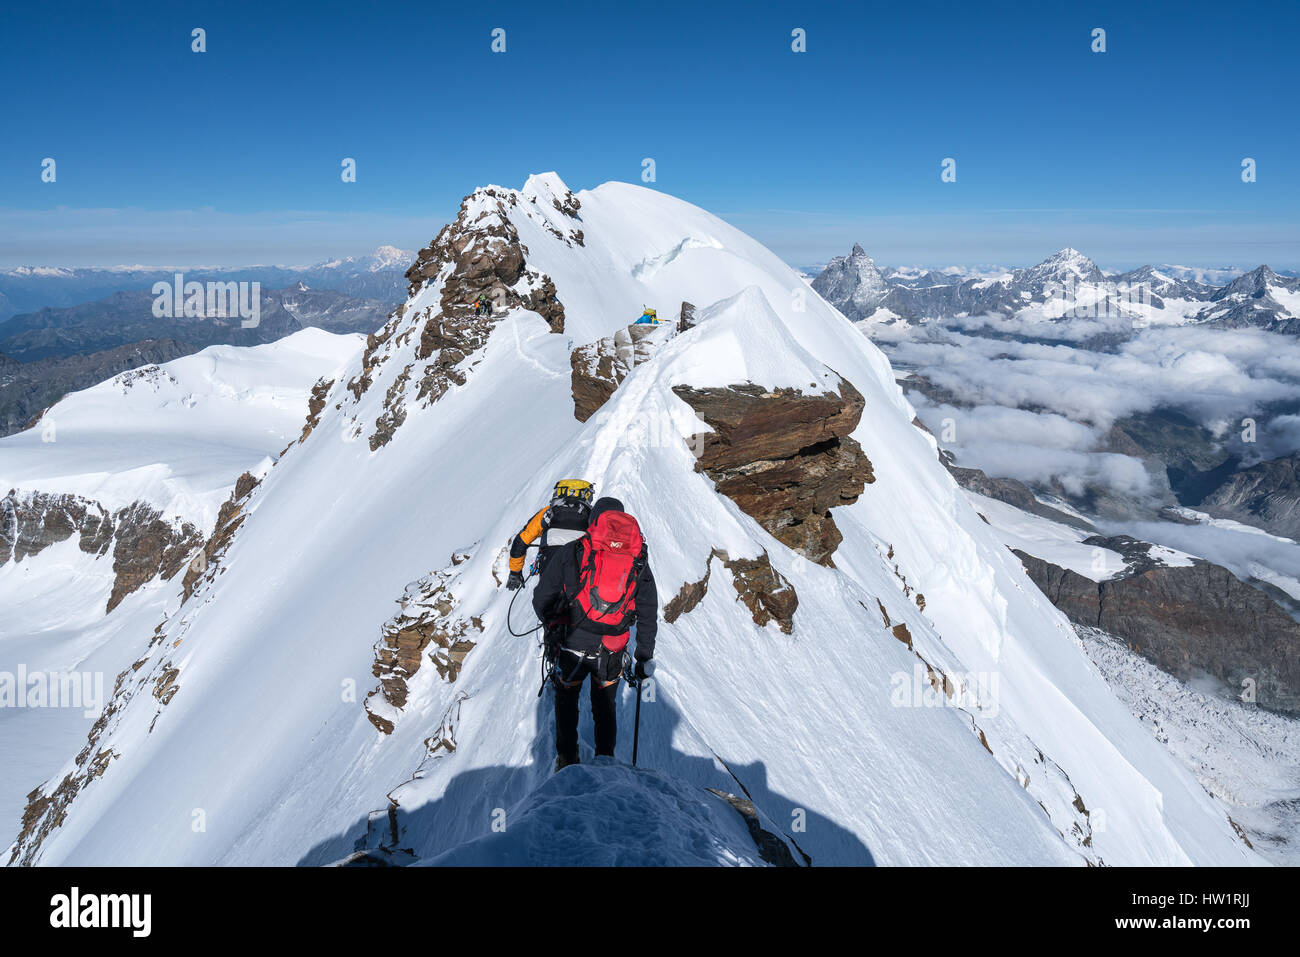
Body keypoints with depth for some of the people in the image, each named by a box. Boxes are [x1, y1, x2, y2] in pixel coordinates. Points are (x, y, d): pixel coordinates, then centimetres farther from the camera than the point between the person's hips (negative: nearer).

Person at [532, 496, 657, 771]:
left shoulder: (570, 553, -7)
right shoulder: (639, 561, 1)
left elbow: (541, 599, -3)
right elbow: (648, 615, 5)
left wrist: (551, 625, 18)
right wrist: (645, 658, 14)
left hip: (573, 647, -2)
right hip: (612, 654, 2)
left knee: (566, 700, 24)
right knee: (605, 707, 25)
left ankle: (567, 761, 35)